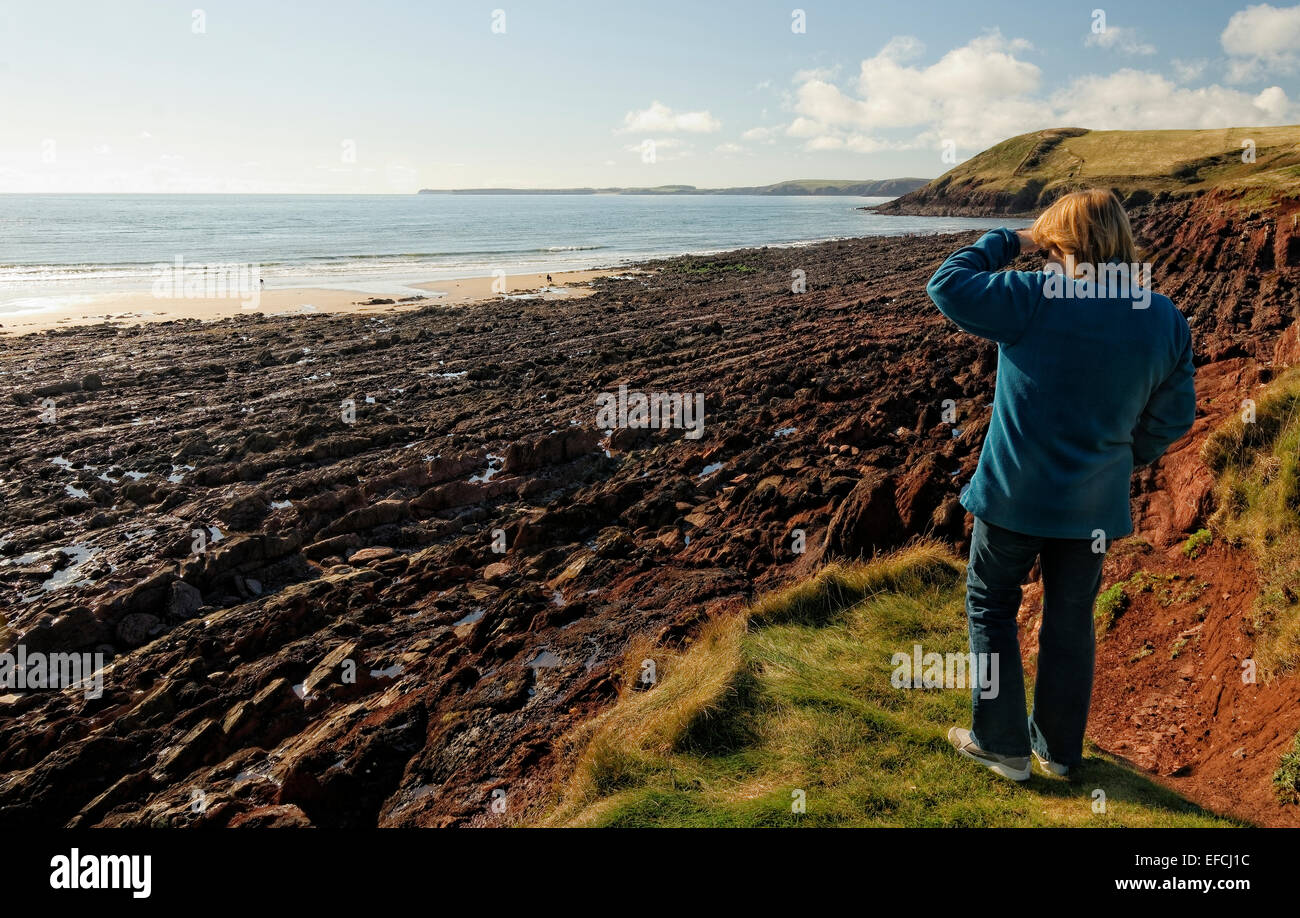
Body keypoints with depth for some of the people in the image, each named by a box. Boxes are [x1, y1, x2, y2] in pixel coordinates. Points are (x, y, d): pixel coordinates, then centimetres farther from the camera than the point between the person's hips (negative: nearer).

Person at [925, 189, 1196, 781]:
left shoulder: (1033, 300, -19)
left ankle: (1002, 745, 21)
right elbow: (1174, 418, 6)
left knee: (991, 607, 15)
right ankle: (1059, 749, 33)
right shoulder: (1167, 322, -2)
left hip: (1015, 494, -4)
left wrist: (1010, 242, -1)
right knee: (1071, 622, 18)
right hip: (1095, 504, 4)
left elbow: (946, 284, -12)